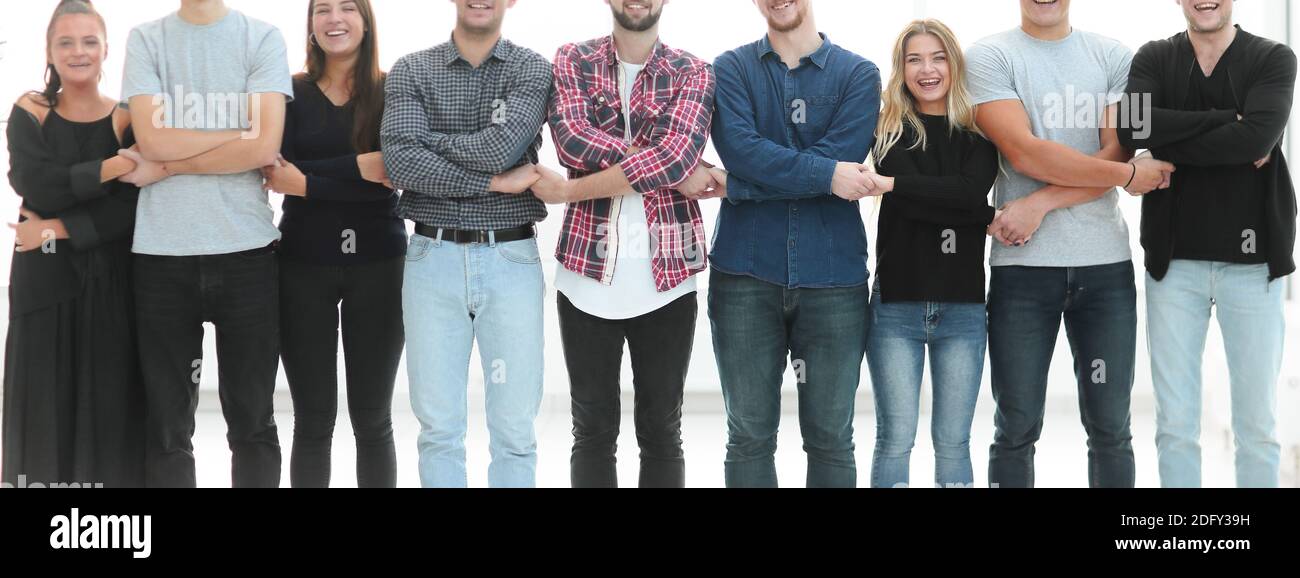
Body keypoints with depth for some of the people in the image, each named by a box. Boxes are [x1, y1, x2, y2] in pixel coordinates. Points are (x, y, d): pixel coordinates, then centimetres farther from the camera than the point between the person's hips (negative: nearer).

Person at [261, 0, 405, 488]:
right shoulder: (292, 93, 5)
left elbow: (391, 177, -10)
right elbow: (275, 172, -9)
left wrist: (308, 183, -14)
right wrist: (361, 167, -17)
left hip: (377, 264, 0)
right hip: (303, 264, 1)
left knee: (372, 418, 5)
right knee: (313, 420, 4)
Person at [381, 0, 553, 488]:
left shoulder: (534, 70, 2)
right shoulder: (410, 72, 5)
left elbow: (502, 146, -15)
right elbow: (401, 163, -11)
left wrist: (424, 141, -5)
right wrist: (497, 182, -14)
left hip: (512, 261, -1)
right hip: (433, 259, 1)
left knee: (514, 430, 2)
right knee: (438, 429, 5)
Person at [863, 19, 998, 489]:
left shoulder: (978, 132, 8)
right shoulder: (891, 130, 5)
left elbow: (970, 190, -12)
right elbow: (912, 203, -11)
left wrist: (890, 184, -17)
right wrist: (989, 218, -12)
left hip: (963, 306, 1)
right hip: (897, 304, -1)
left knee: (952, 443, 6)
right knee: (895, 440, -1)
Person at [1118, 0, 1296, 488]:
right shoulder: (1154, 59, 5)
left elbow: (1259, 137, -18)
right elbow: (1133, 128, -15)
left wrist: (1166, 150, -13)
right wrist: (1227, 120, -16)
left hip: (1253, 261, -1)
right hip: (1173, 260, 1)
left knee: (1257, 424, 5)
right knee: (1175, 425, 4)